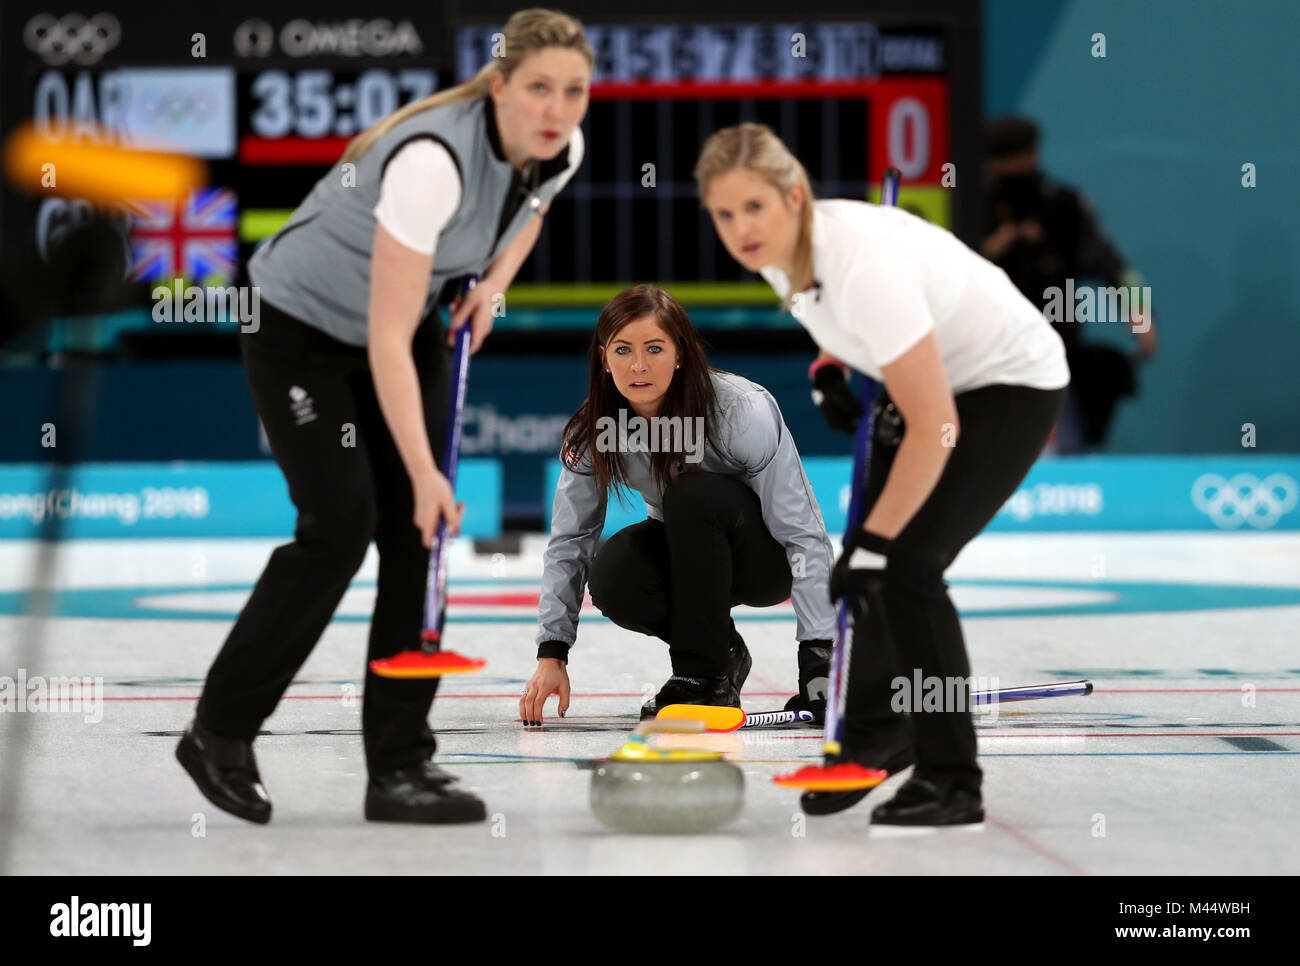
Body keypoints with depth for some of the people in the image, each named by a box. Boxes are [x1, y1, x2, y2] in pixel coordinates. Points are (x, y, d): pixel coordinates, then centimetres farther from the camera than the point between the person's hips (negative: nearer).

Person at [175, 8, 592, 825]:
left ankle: (401, 766, 0)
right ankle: (220, 732, 3)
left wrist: (493, 286, -3)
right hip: (303, 326, -7)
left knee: (419, 530, -4)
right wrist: (423, 470, -37)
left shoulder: (562, 152, -14)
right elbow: (387, 338, -35)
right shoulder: (434, 161, -37)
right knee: (341, 523, -13)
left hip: (410, 323, 7)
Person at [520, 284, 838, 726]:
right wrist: (552, 653, -19)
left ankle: (707, 678, -21)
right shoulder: (594, 428, -15)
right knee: (612, 578, -30)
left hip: (770, 557, -4)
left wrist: (819, 653, -34)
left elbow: (805, 535, -28)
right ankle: (721, 650, -1)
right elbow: (569, 541, -9)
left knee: (692, 494, -34)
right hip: (685, 550, 4)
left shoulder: (743, 411, -28)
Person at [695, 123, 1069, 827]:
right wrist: (832, 366, 2)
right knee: (870, 564, 11)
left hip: (1011, 383, -8)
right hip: (934, 374, 8)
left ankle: (951, 783, -7)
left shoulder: (862, 264, -37)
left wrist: (875, 540, -28)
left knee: (906, 568, -17)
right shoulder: (781, 248, -13)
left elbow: (934, 428, -34)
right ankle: (877, 730, 35)